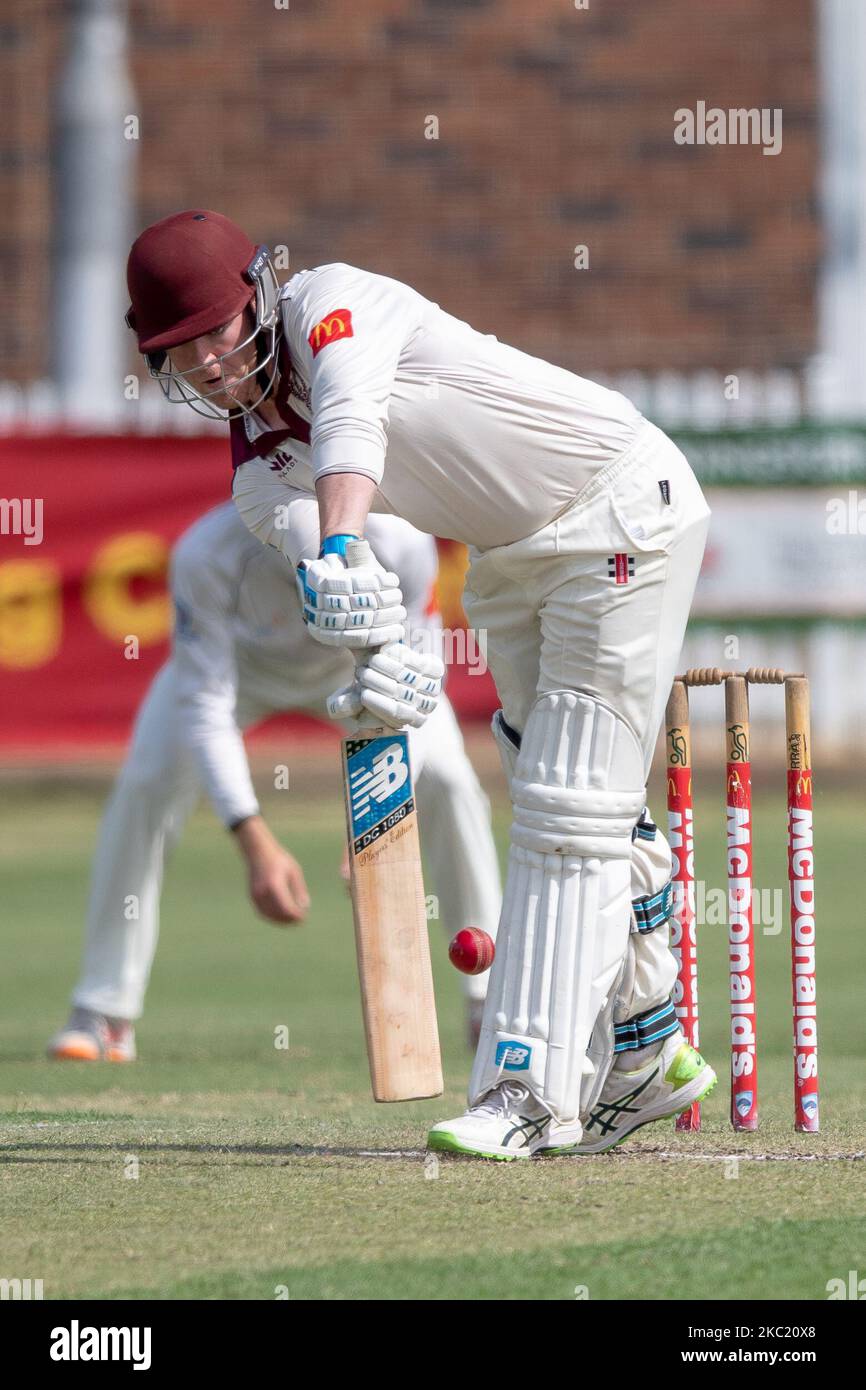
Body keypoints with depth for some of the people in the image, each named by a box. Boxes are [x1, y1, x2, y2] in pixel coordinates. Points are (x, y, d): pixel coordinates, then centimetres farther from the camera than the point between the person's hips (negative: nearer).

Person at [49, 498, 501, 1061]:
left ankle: (491, 1002, -1)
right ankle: (105, 1013, -6)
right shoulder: (207, 556, -42)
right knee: (147, 786, -18)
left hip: (363, 662, 1)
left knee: (445, 778, -17)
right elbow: (204, 706, -38)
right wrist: (256, 842, -48)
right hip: (236, 656, -1)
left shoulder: (403, 545, -40)